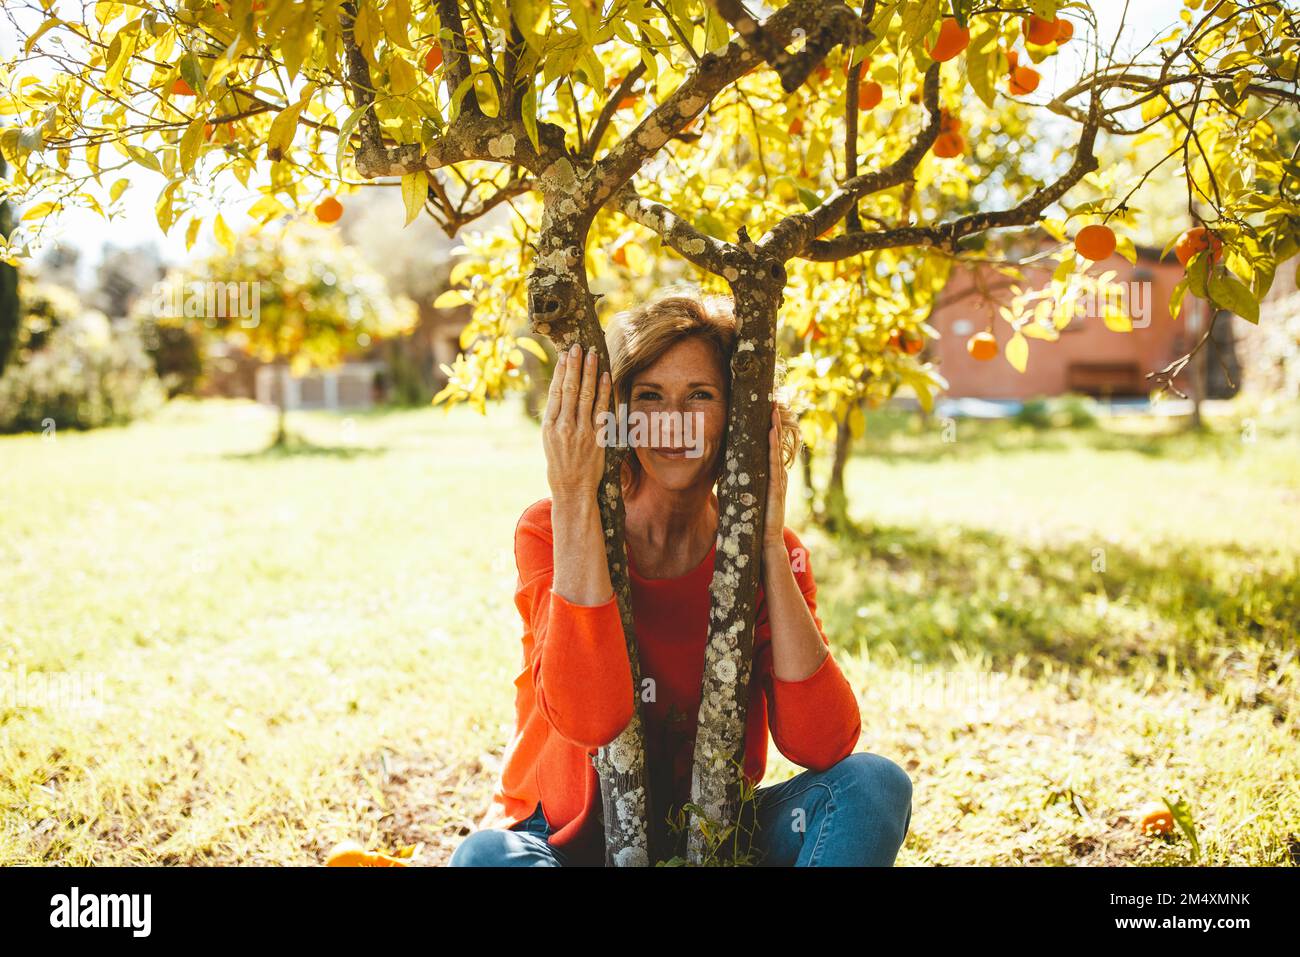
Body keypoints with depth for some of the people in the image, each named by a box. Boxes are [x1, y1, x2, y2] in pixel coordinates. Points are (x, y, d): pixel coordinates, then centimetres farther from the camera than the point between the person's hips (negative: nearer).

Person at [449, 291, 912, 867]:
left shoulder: (769, 555, -4)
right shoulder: (549, 532, -11)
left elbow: (822, 745, -19)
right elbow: (590, 718, -29)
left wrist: (768, 544, -23)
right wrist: (573, 496, -31)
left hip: (711, 837, 2)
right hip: (567, 840, -2)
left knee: (874, 784, -20)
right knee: (485, 856, -33)